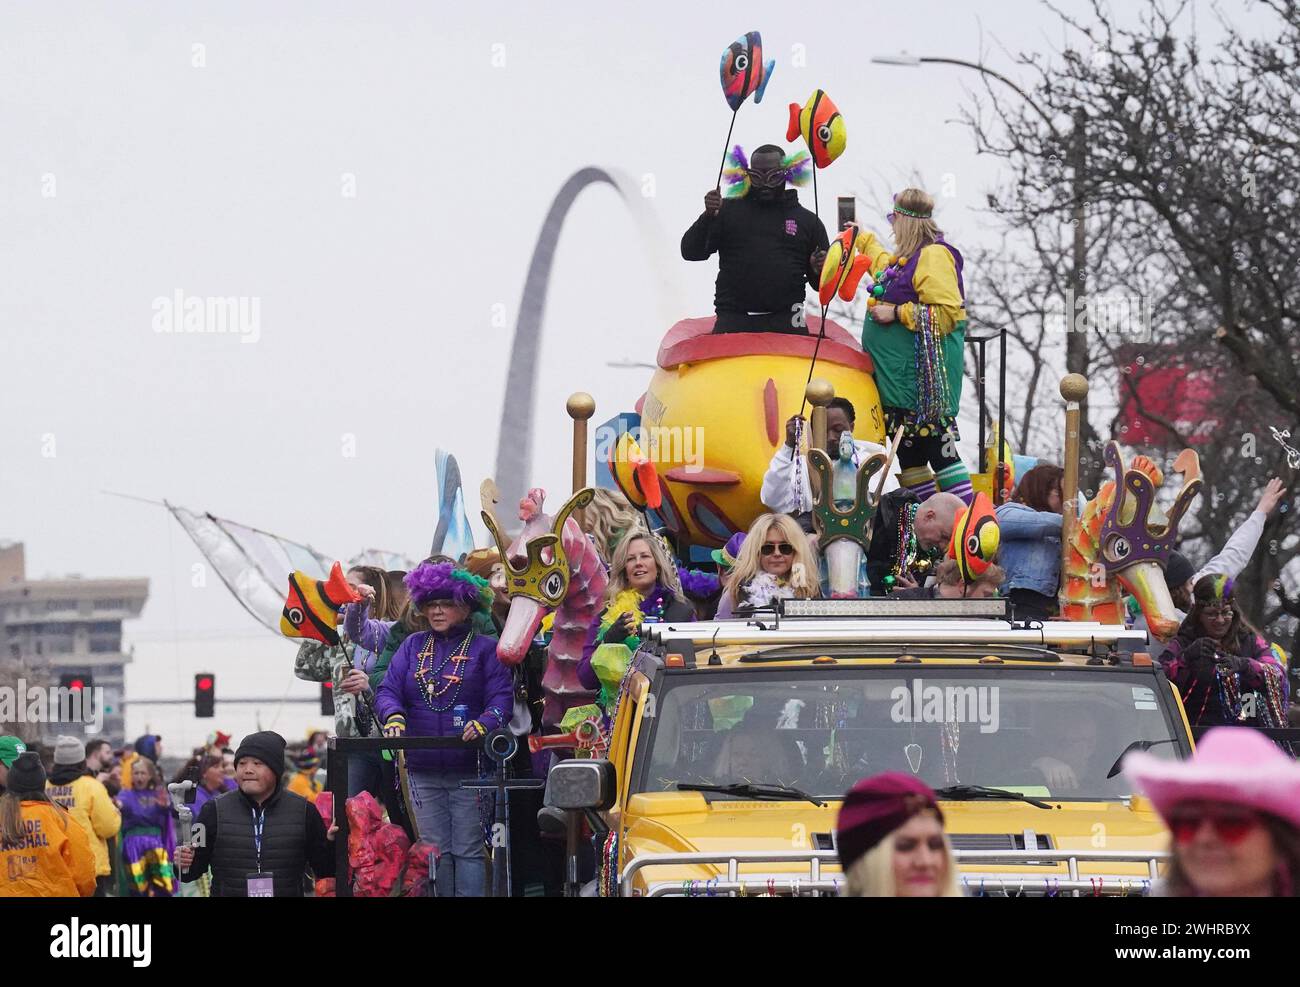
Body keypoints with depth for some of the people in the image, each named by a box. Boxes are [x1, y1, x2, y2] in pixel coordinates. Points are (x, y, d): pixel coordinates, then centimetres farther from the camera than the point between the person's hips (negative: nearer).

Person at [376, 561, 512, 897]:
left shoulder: (485, 648, 2)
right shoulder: (413, 646, 12)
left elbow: (501, 698, -7)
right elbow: (388, 690, 4)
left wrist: (483, 724, -28)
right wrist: (394, 716, -19)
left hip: (469, 770, -4)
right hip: (423, 769, 4)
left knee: (468, 851, -5)